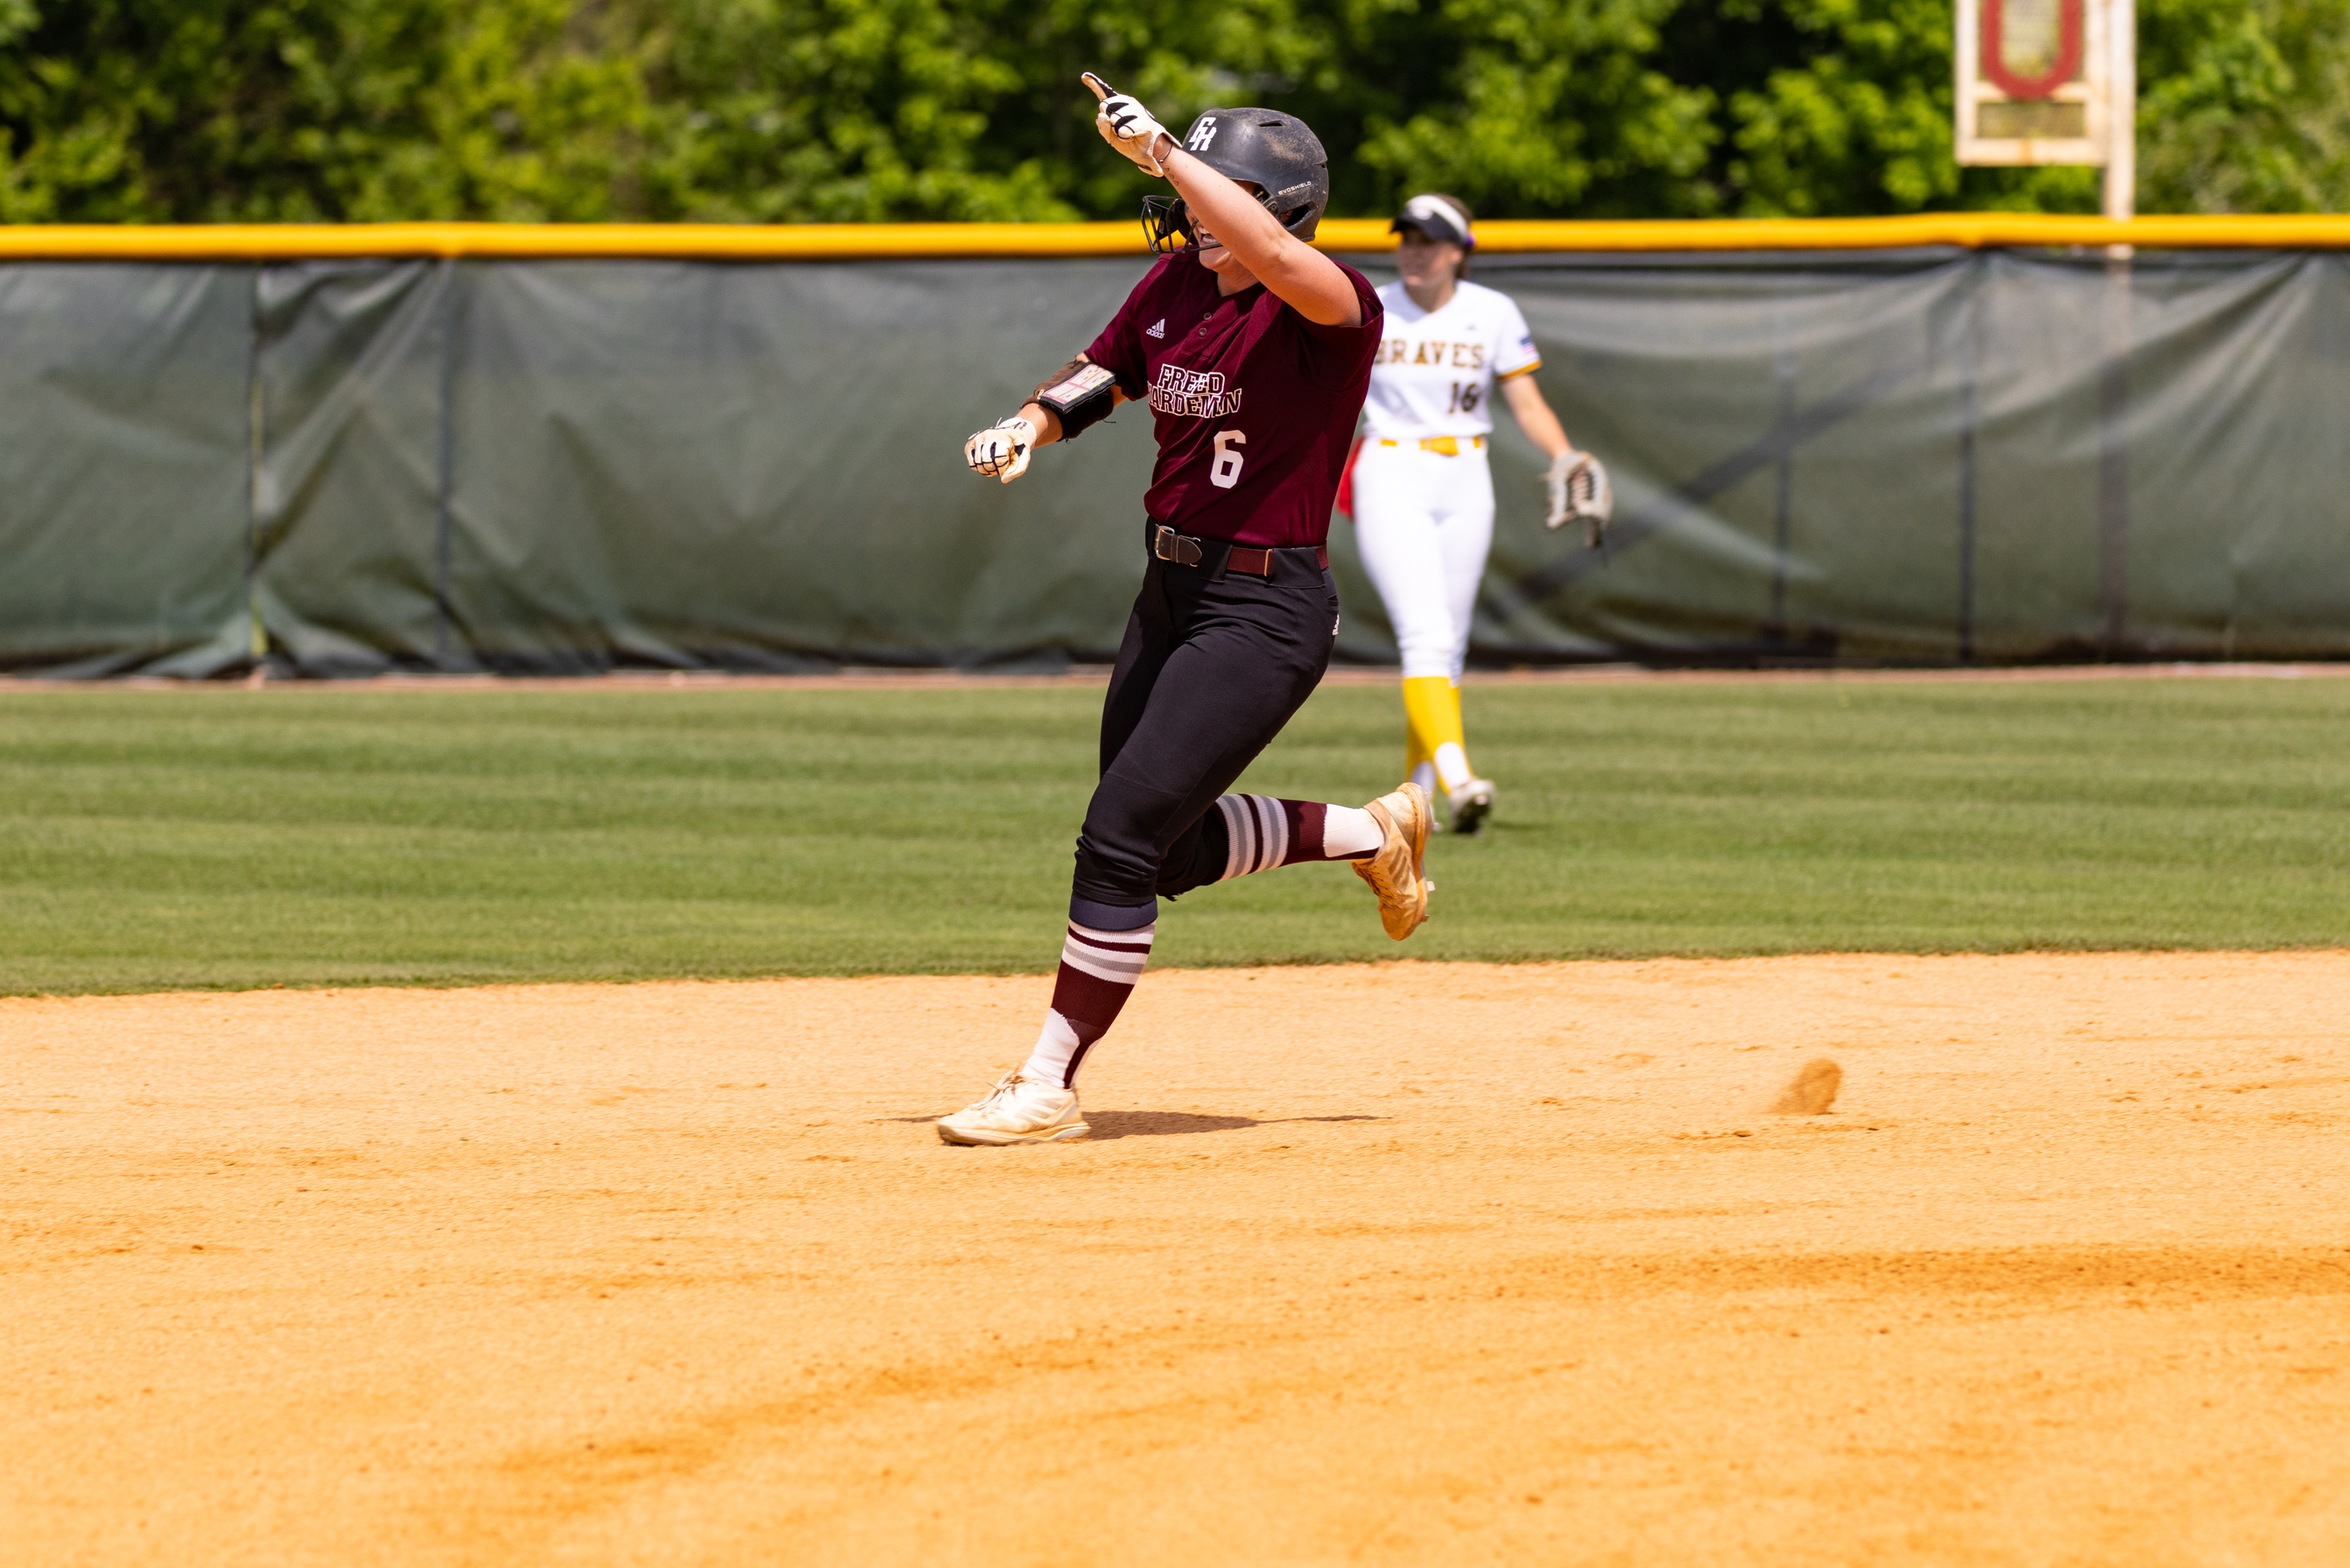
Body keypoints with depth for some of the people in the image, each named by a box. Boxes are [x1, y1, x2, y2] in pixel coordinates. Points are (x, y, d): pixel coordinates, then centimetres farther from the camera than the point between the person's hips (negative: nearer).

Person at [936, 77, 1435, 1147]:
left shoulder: (1333, 312, -17)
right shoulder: (1174, 285, 5)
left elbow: (1280, 259, -39)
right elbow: (1100, 375, 20)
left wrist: (1162, 150, -36)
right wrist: (1029, 426, -1)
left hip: (1265, 608, -9)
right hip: (1170, 591, 9)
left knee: (1122, 835, -14)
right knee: (1172, 847, 18)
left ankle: (1048, 1087, -6)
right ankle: (1372, 833, 40)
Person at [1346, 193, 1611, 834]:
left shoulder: (1492, 314, 1)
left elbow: (1528, 403, 1)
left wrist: (1566, 460, -14)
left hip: (1464, 483, 3)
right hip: (1390, 479, -3)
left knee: (1447, 647, 7)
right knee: (1425, 635, -18)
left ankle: (1414, 794, 19)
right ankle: (1456, 778, -33)